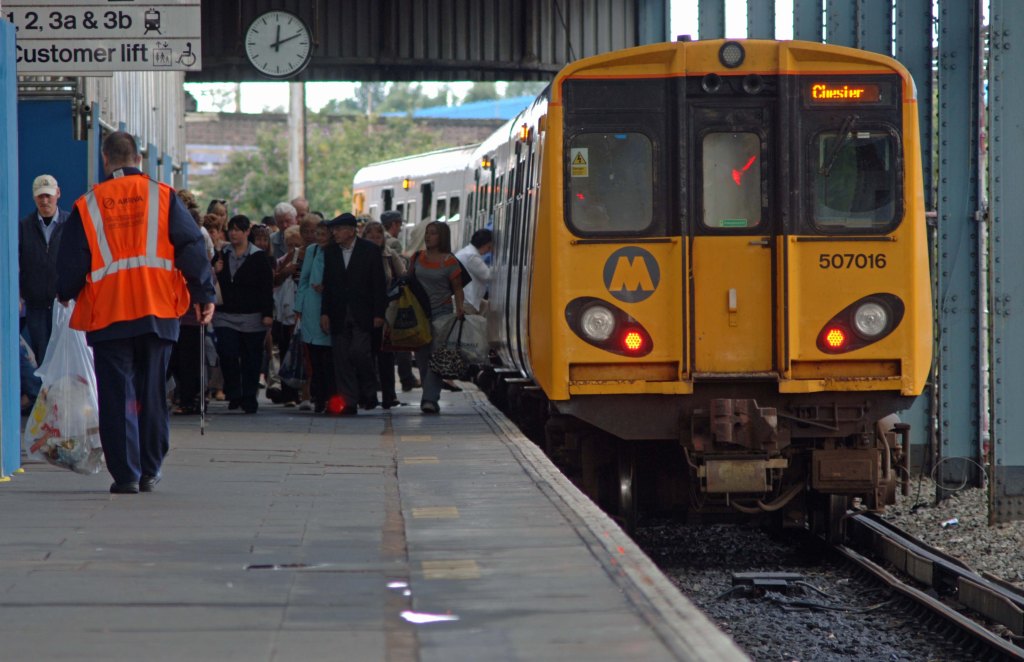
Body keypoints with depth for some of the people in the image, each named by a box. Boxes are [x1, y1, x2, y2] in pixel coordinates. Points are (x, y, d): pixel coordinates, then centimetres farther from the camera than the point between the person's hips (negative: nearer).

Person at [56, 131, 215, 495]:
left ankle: (125, 474, -4)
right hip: (157, 310, 1)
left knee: (116, 396, 1)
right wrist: (204, 294, 2)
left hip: (107, 314, -1)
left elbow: (71, 262, 6)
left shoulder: (87, 206, 2)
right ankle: (150, 471, 14)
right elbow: (192, 247, -1)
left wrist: (66, 295, 24)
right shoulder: (162, 196, 3)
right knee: (153, 393, 11)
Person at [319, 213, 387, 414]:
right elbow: (327, 285, 11)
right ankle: (349, 402, 4)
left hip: (362, 315, -4)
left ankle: (369, 393, 5)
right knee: (342, 359, 0)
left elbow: (379, 284, -2)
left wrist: (378, 313, -7)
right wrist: (324, 313, 2)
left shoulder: (369, 250, -1)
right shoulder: (330, 252, 9)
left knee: (358, 353, -16)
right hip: (339, 315, 4)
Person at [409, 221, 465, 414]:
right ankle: (430, 397, 16)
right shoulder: (417, 258, 9)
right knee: (422, 356, 5)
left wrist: (459, 308, -12)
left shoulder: (449, 262, -3)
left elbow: (457, 288, 1)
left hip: (441, 312, -5)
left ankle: (430, 399, -20)